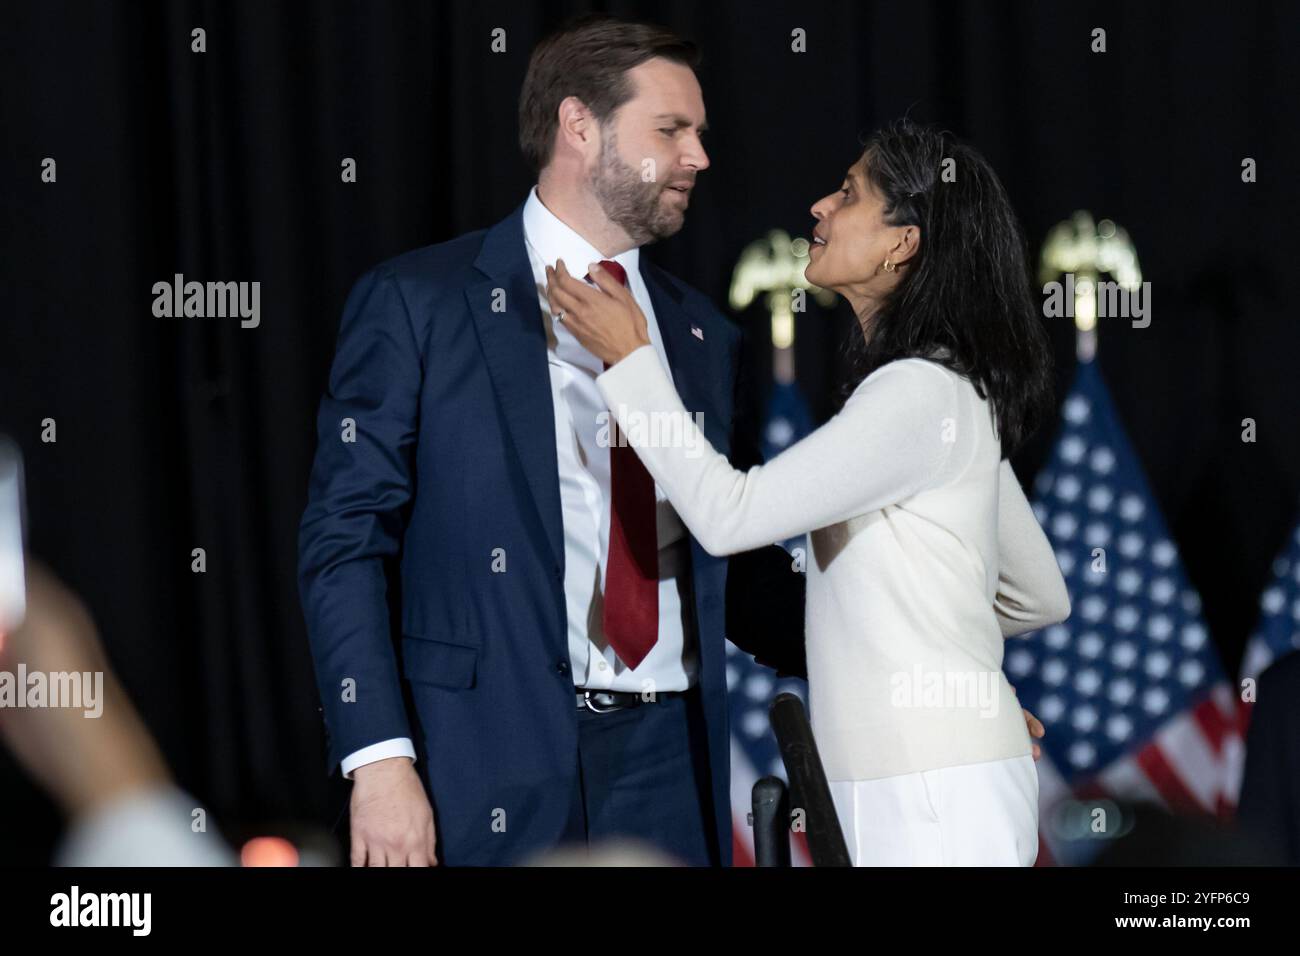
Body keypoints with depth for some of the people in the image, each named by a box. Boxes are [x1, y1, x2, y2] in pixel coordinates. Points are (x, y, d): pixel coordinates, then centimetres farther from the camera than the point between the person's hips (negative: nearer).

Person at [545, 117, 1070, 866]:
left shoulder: (922, 392, -15)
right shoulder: (951, 395, 15)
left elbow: (729, 515, -19)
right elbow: (1042, 598, 20)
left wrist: (629, 359, -12)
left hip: (937, 795, -9)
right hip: (891, 785, 9)